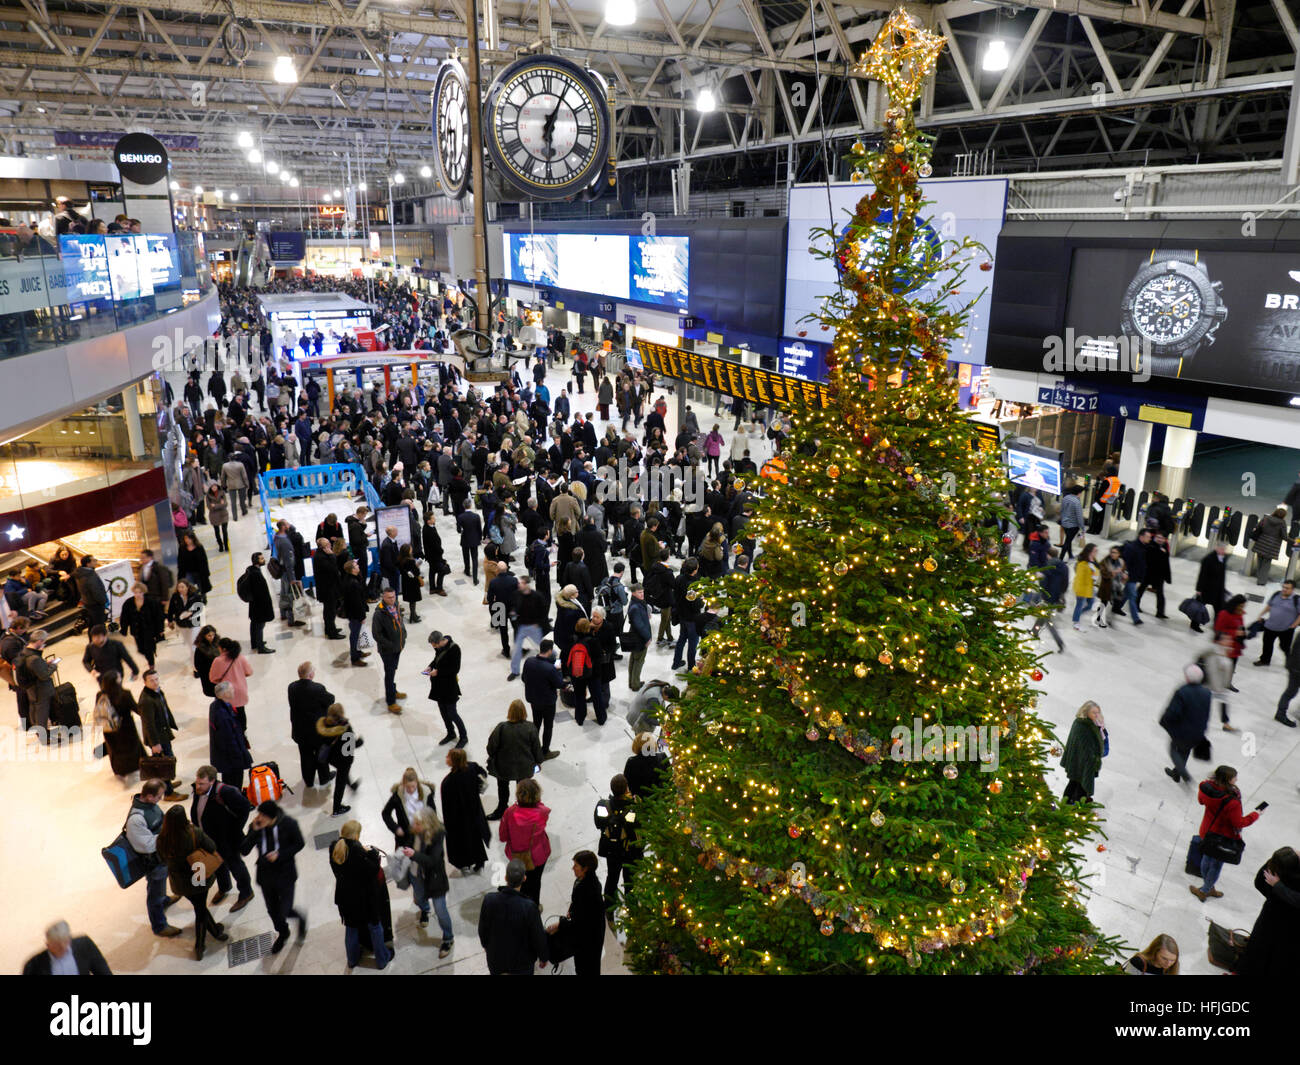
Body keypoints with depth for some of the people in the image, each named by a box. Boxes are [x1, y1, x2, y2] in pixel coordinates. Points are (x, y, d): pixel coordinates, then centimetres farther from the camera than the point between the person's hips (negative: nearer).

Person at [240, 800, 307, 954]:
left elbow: (299, 844, -7)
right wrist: (255, 831, -29)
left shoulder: (288, 824, -21)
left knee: (284, 911, -4)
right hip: (266, 875, 4)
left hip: (285, 874, -3)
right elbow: (244, 850, -17)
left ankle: (300, 918, 33)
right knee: (272, 910, 18)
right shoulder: (255, 827, -13)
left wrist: (279, 854, -20)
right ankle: (282, 934, 49)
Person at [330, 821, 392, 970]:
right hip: (364, 898, -5)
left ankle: (352, 960, 41)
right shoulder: (357, 850, -31)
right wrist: (372, 852, -14)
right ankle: (382, 959, 30)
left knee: (350, 928, 25)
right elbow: (373, 870, -25)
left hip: (345, 897, 6)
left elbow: (337, 871, 6)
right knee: (375, 927, 15)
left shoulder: (334, 849, -10)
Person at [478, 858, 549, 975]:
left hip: (495, 959, 2)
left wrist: (485, 944, 16)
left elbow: (482, 930, -6)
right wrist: (543, 957, 2)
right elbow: (538, 936, -18)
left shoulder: (489, 900, -24)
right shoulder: (529, 907, -32)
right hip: (522, 962, -2)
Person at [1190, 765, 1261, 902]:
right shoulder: (1232, 802, -36)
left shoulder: (1206, 787, -17)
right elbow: (1239, 823, -23)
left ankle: (1208, 888, 45)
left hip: (1207, 832, 6)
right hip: (1224, 837, -6)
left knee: (1206, 859, 25)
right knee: (1216, 864, 16)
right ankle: (1204, 891, 33)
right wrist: (1255, 815, -10)